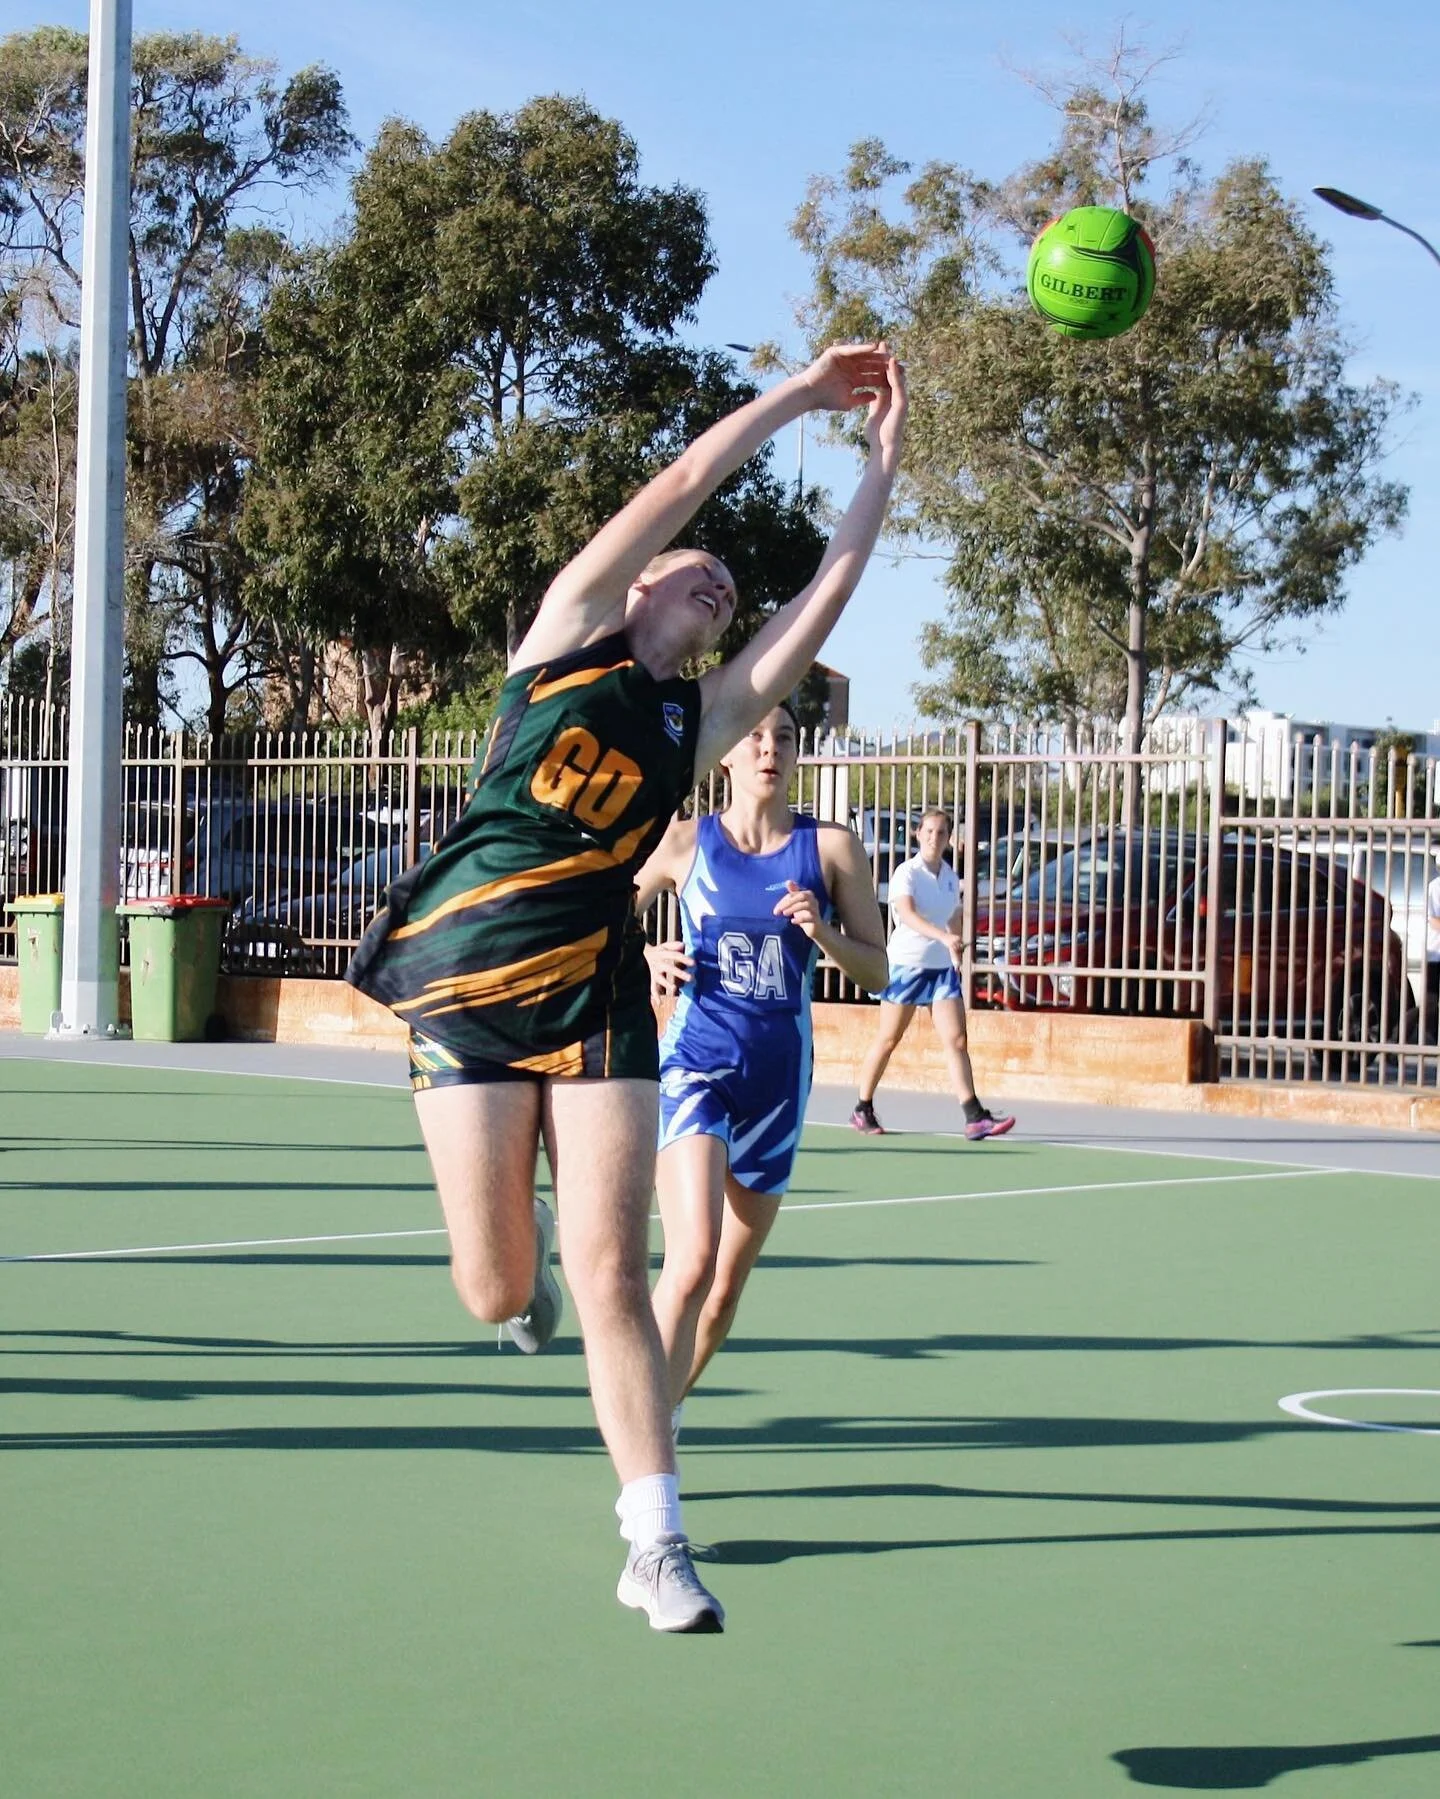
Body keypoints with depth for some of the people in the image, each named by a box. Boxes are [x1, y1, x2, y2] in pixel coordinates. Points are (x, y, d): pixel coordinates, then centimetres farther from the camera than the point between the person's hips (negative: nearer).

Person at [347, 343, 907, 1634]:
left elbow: (832, 585, 10)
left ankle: (657, 1541, -3)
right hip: (464, 978, -2)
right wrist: (804, 387, 8)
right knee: (498, 1290, 0)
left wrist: (884, 457, 10)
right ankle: (528, 1246, 37)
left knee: (611, 1272, -7)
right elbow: (684, 483, 3)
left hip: (594, 994, 2)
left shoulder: (704, 716, 14)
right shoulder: (570, 632, 7)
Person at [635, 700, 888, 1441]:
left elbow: (877, 971, 4)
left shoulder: (830, 846, 2)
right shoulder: (685, 840, 0)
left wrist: (821, 932, -15)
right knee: (693, 1260, -22)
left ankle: (664, 1413, 35)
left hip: (778, 1079, 3)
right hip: (694, 1065, -3)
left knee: (726, 1287, 11)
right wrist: (646, 960, -10)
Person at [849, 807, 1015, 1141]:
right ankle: (862, 1110, 20)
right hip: (906, 963, -5)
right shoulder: (906, 873, -10)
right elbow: (907, 914, -28)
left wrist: (955, 952, 21)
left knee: (956, 1040, -6)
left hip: (942, 967, 5)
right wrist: (943, 937, -41)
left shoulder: (951, 877, 9)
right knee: (888, 1040, 5)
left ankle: (974, 1118, -13)